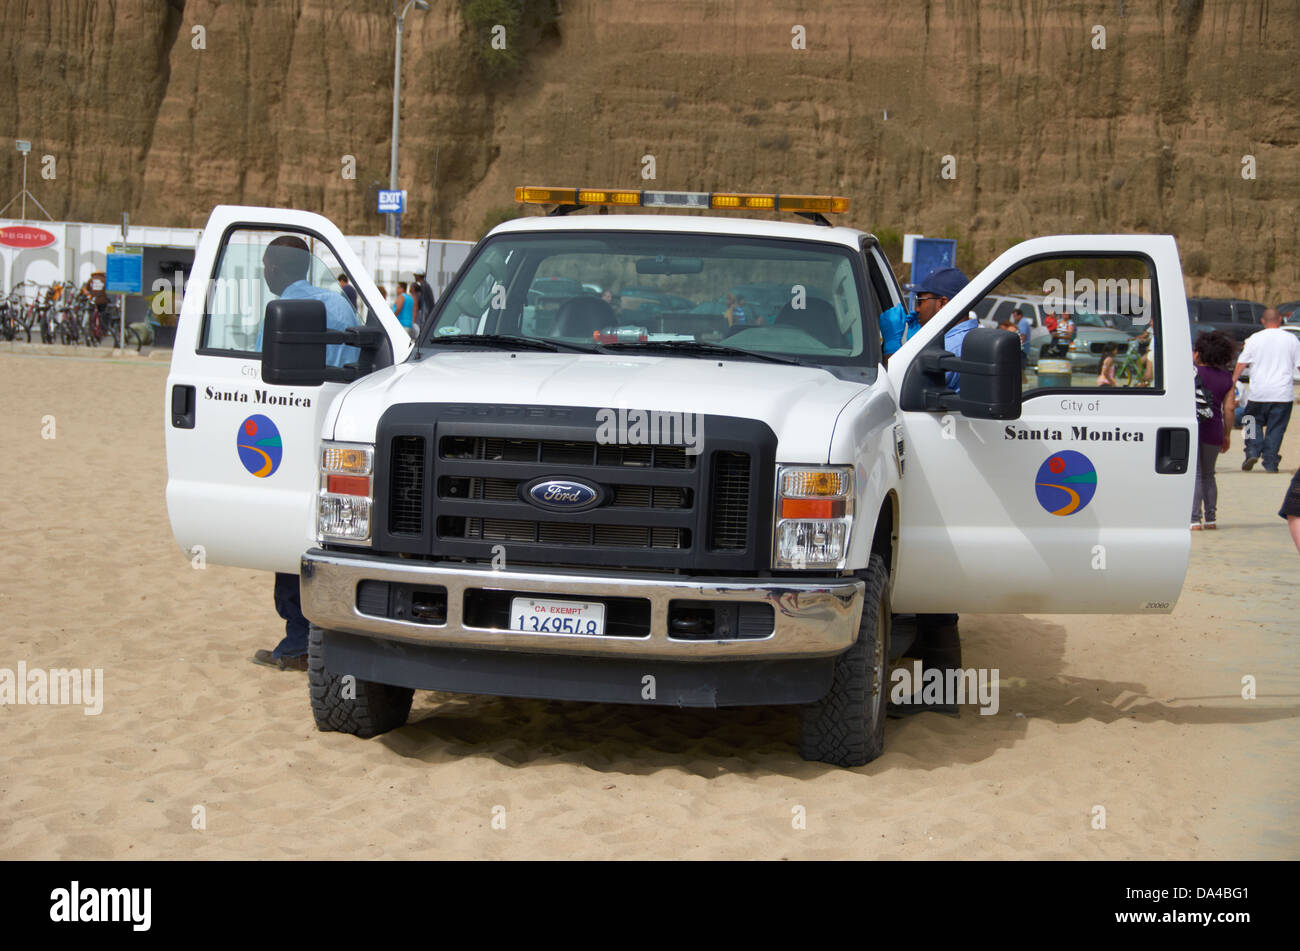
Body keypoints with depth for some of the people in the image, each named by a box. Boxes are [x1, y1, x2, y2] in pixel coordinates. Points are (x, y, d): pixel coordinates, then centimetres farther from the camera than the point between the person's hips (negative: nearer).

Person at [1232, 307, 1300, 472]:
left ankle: (1252, 451, -6)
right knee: (1276, 428, 5)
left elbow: (1241, 364, 0)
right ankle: (1270, 463, 3)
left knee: (1254, 422, 14)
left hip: (1259, 392, 0)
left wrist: (1232, 383, 9)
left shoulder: (1254, 338, 1)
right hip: (1283, 393, 0)